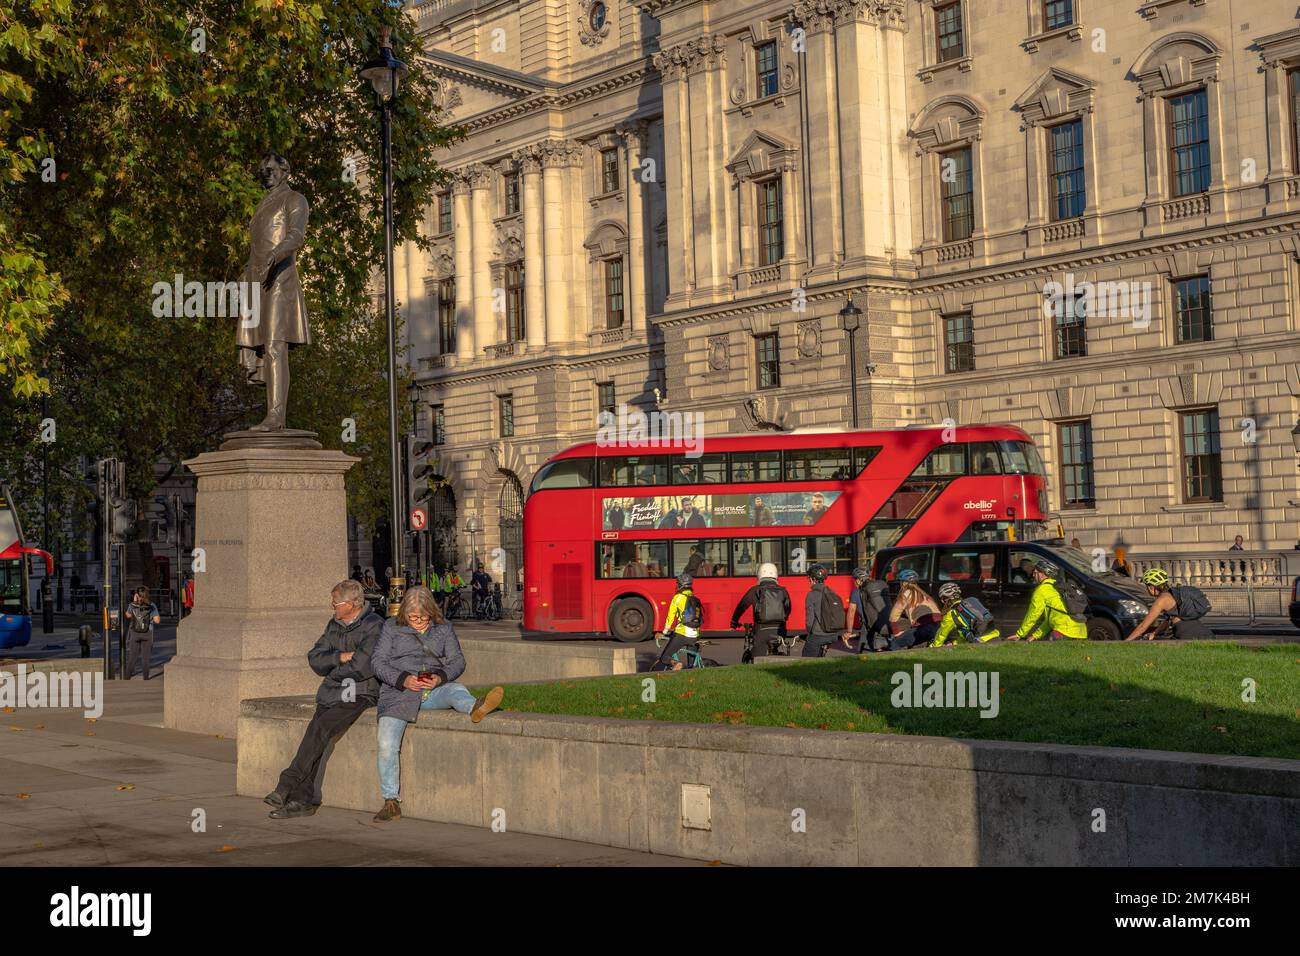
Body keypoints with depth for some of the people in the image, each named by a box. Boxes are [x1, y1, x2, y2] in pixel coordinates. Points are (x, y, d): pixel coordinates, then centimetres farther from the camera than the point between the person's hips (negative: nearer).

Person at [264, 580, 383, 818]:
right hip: (332, 693, 7)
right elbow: (314, 659, 9)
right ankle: (303, 799, -13)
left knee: (320, 728, -25)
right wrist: (341, 657, -9)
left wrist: (332, 672, 0)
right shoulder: (334, 625, 16)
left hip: (360, 693, -7)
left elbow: (361, 667, -17)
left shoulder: (374, 626, -9)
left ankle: (287, 786, -23)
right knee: (314, 732, -13)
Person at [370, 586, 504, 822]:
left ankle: (476, 708, -68)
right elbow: (378, 662, 5)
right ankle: (391, 802, -15)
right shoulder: (391, 627, 10)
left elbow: (457, 661, 10)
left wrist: (440, 677, -12)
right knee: (386, 744, -20)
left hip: (434, 689, 1)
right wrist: (403, 679, -12)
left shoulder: (443, 628, 15)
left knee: (457, 690, -33)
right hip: (399, 692, -1)